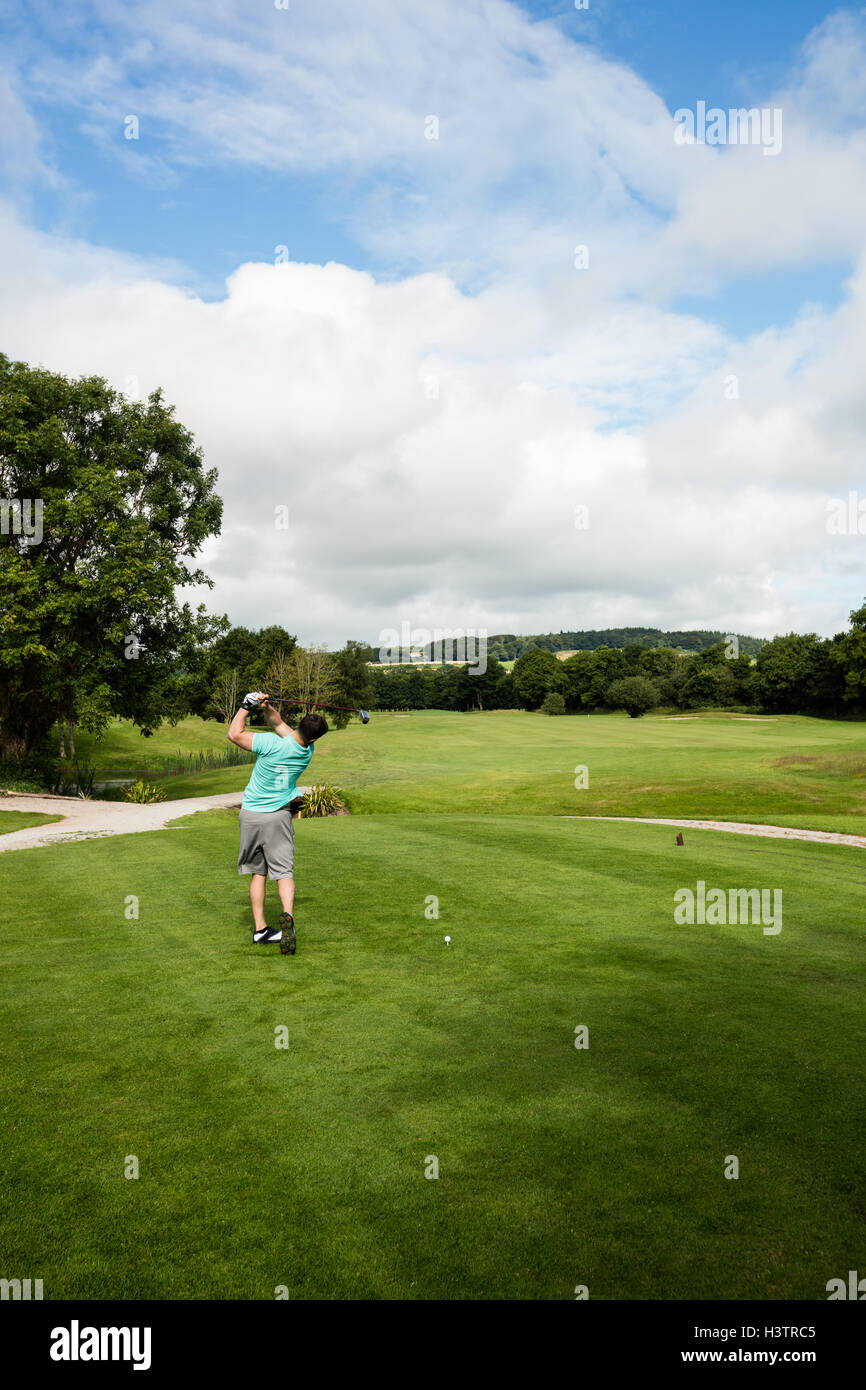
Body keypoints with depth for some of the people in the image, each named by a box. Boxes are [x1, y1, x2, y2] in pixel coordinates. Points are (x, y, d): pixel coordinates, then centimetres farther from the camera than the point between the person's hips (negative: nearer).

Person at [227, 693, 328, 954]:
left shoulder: (273, 744, -20)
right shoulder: (308, 751, -6)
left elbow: (234, 734, -8)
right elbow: (279, 723, 6)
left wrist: (248, 705, -3)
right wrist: (266, 707, -10)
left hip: (250, 814, 0)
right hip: (278, 816, 1)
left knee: (258, 872, 11)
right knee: (284, 872, 0)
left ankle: (260, 929, 13)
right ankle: (287, 916, -27)